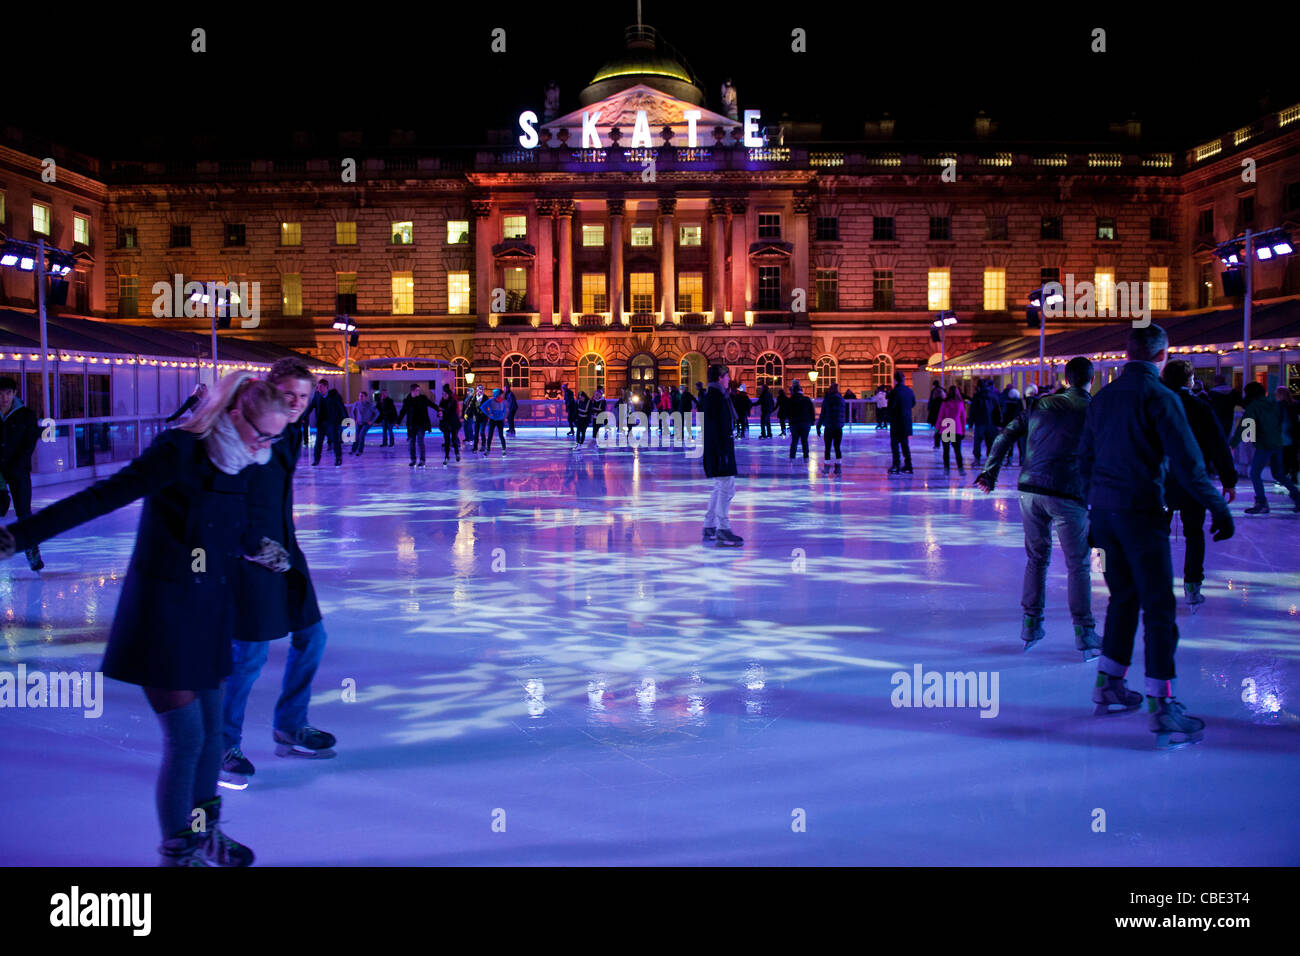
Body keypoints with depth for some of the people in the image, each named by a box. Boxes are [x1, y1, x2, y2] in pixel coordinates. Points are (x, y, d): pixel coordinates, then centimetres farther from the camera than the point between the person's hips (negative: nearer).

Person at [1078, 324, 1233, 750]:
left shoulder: (1102, 397, 11)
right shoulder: (1160, 397, -10)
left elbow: (1085, 459, 16)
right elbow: (1187, 462, -15)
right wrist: (1218, 507, -9)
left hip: (1103, 510, 7)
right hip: (1141, 511, -7)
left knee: (1123, 599, 19)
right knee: (1159, 607, -3)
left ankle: (1108, 686, 25)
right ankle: (1161, 708, -4)